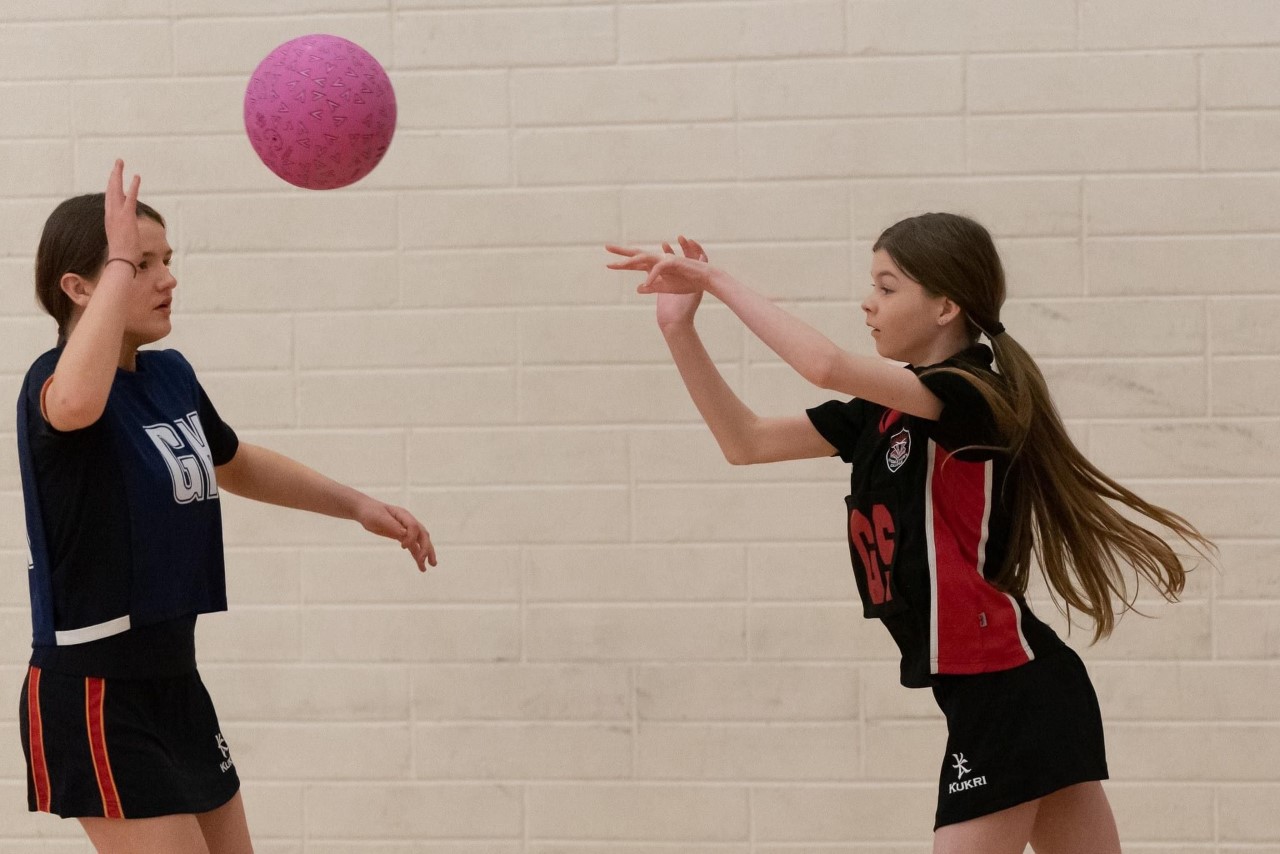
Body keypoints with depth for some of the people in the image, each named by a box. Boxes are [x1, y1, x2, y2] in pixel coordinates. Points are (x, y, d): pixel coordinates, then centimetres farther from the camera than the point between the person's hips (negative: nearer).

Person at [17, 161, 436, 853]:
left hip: (174, 685, 9)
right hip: (95, 699, -9)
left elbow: (235, 464, 29)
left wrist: (355, 504, 23)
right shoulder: (53, 381, -17)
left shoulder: (171, 376, 7)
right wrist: (121, 262, -34)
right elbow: (76, 403, -45)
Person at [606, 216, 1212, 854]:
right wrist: (680, 329, 1)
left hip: (1010, 695, -9)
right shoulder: (882, 412, 11)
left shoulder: (972, 395, -15)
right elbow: (746, 442, 11)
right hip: (989, 691, 9)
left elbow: (826, 366, -30)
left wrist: (717, 280, -20)